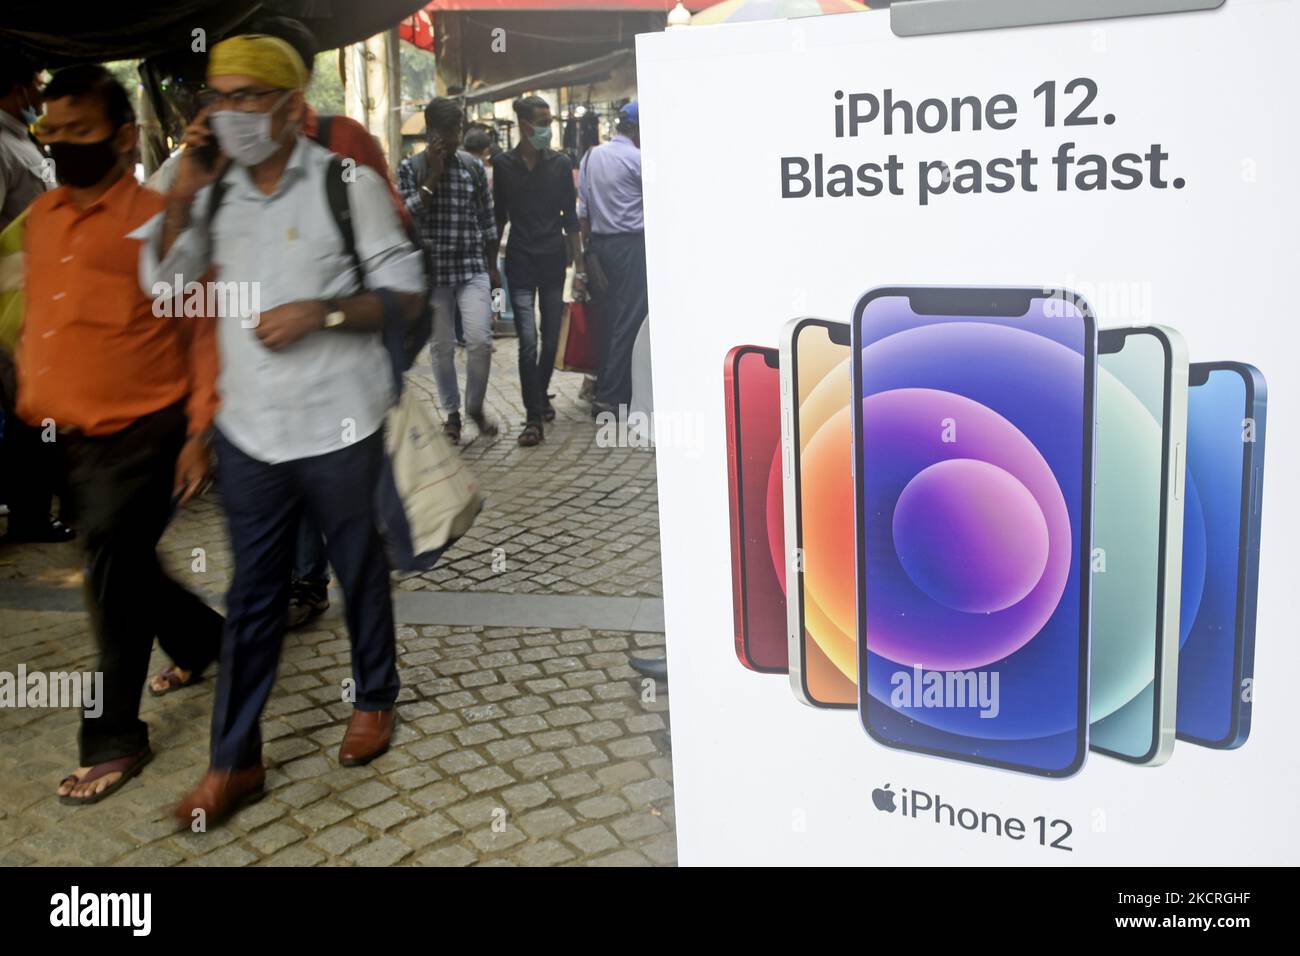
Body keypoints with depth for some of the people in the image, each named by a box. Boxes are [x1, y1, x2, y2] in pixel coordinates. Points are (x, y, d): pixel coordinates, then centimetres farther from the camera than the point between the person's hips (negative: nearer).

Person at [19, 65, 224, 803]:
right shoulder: (43, 218, 9)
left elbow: (204, 333, -10)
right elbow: (39, 319, 18)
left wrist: (199, 433, -14)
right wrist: (32, 402, 14)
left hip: (143, 435, -7)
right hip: (74, 437, 7)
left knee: (116, 579, -1)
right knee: (127, 571, 17)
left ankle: (114, 741, 16)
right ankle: (210, 643, 44)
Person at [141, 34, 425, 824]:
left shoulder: (347, 184, -7)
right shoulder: (216, 191, 7)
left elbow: (407, 295, -7)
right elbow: (162, 280, 10)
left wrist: (322, 313, -20)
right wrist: (183, 195, -2)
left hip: (339, 427, -4)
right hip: (249, 430, 4)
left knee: (360, 571, 14)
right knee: (253, 595, 9)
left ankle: (375, 700, 37)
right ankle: (235, 763, 18)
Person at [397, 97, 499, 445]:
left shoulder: (474, 166, 6)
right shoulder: (410, 168, 0)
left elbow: (487, 220, 10)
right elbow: (407, 216, -11)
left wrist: (493, 269, 9)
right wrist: (433, 175, -15)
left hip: (473, 268, 1)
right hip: (432, 270, -1)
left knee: (480, 340, -11)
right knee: (442, 346, 6)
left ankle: (475, 406, 11)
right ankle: (451, 413, 22)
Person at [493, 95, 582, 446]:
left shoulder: (560, 163, 3)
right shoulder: (504, 164, 1)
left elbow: (570, 218, 6)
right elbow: (499, 217, 9)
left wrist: (578, 263, 3)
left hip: (553, 259, 2)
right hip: (520, 262, -2)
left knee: (552, 338, 7)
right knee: (528, 341, -10)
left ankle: (541, 397, 30)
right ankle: (533, 417, -7)